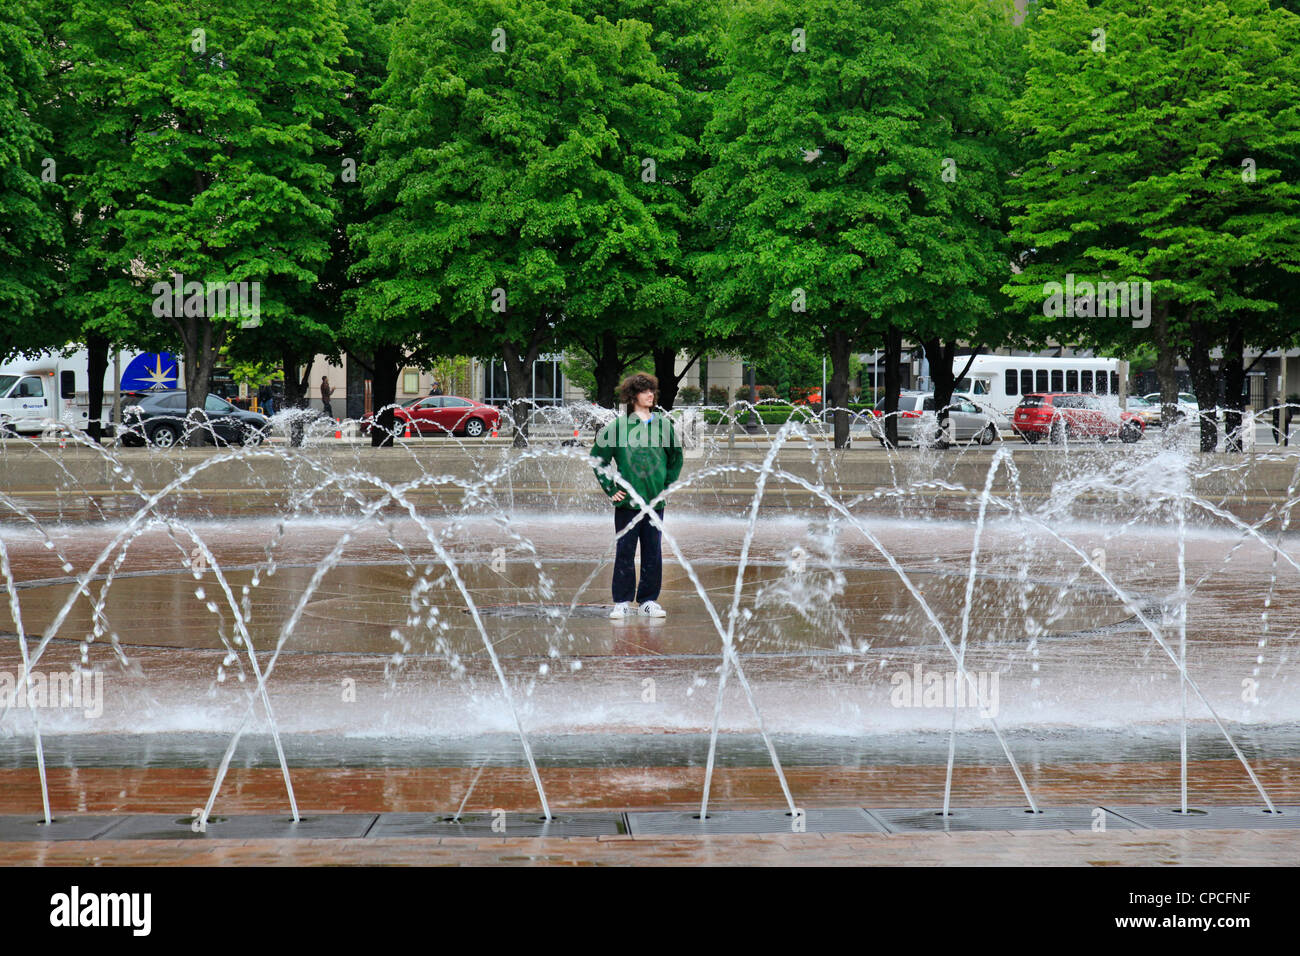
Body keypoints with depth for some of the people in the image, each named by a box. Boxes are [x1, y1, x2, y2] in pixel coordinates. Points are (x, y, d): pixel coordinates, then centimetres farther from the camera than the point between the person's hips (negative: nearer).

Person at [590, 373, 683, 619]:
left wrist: (668, 484, 12)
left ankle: (649, 600, 15)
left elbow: (676, 456, 20)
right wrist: (610, 488, 2)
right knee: (624, 552, 1)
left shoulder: (663, 424, 6)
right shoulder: (617, 426, -2)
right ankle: (622, 602, 9)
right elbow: (598, 458, 6)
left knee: (652, 552, 6)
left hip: (655, 500, 2)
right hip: (627, 500, -2)